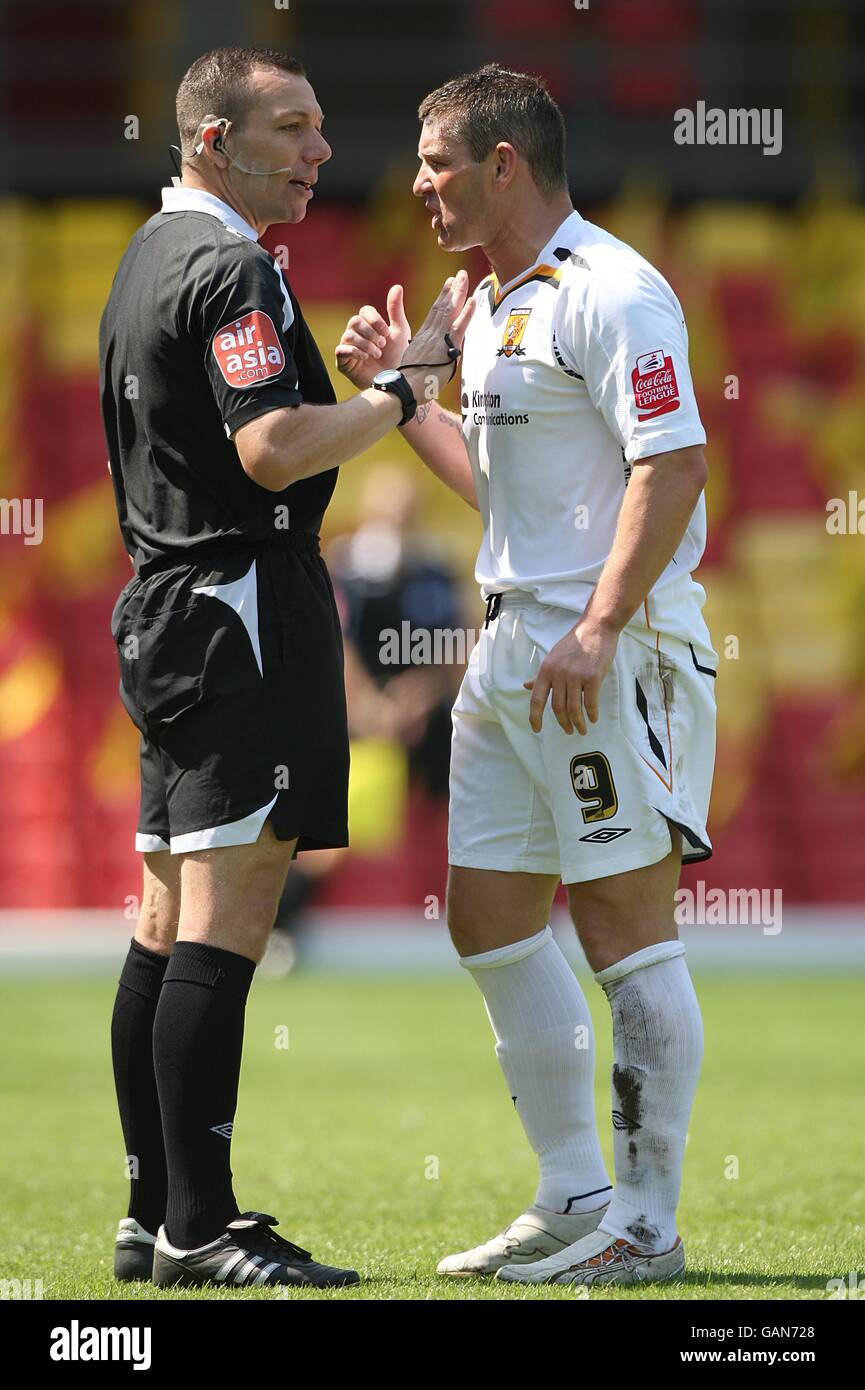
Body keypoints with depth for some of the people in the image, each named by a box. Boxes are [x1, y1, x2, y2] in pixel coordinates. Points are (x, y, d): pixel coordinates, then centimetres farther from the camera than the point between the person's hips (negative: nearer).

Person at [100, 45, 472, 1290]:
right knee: (225, 922, -12)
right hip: (243, 606, -11)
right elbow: (273, 450, -23)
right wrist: (405, 389, -13)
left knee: (170, 926, 10)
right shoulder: (229, 270, -13)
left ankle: (155, 1217, 12)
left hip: (167, 607, 11)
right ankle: (199, 1226, -14)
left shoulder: (153, 257, 19)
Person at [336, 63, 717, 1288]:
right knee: (487, 911, 10)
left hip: (611, 655, -10)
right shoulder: (495, 307, 18)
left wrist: (599, 630, -25)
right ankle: (574, 1204, 17)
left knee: (625, 924, -6)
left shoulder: (610, 292, -12)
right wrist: (399, 390, 22)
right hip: (512, 651, 10)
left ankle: (645, 1227, 0)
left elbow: (674, 465, -21)